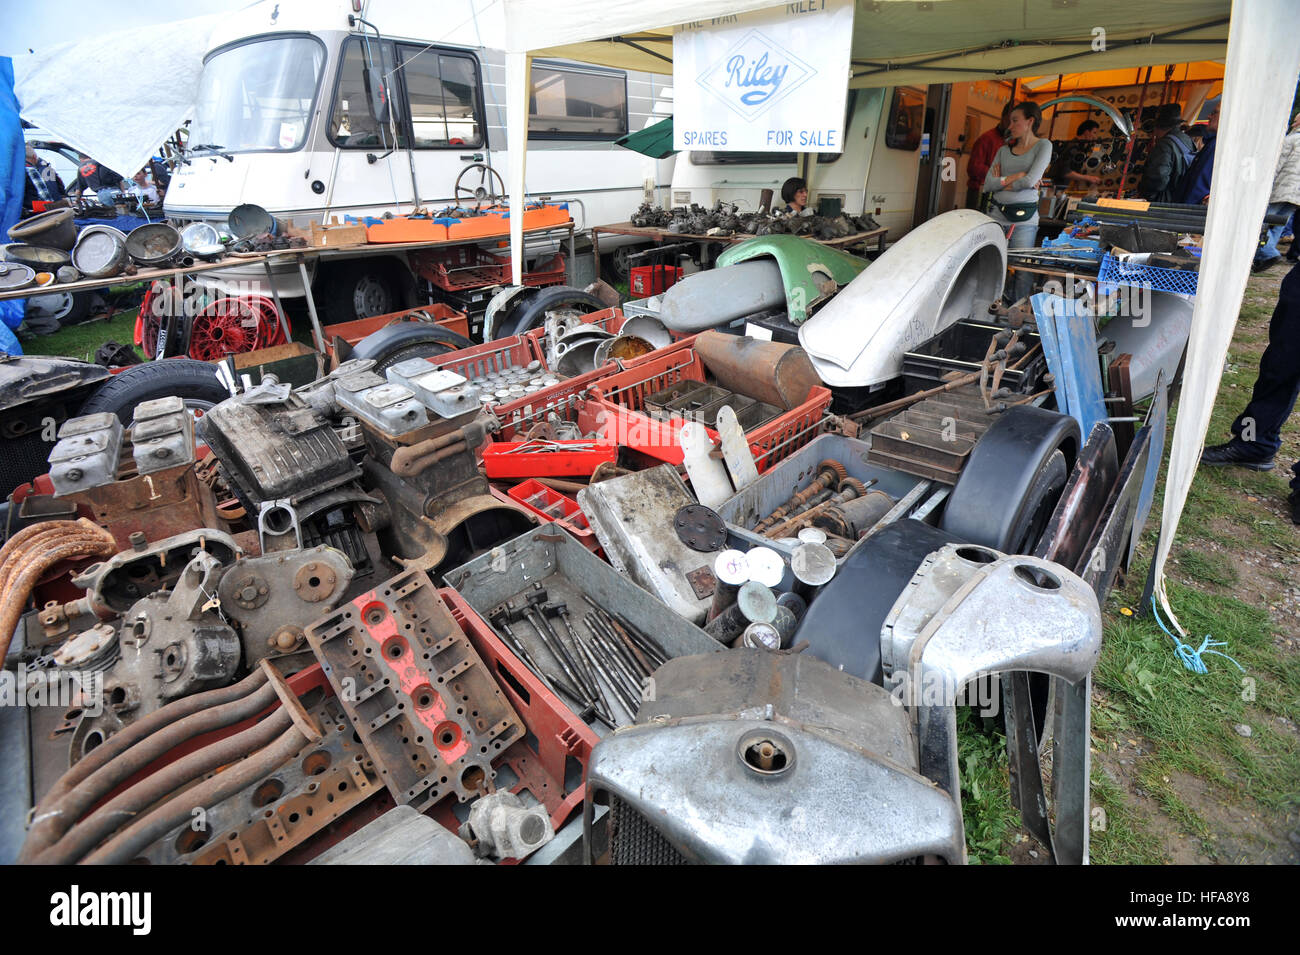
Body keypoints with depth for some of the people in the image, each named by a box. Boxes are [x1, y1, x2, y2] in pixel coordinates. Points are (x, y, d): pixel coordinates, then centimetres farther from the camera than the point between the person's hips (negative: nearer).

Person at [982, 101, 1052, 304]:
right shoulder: (1004, 150, 16)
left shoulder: (1043, 145, 4)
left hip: (1024, 219, -4)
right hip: (997, 215, 4)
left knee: (1023, 270, -3)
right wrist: (1016, 176, -5)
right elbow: (988, 185, 4)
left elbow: (1030, 181, -10)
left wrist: (1002, 181, 1)